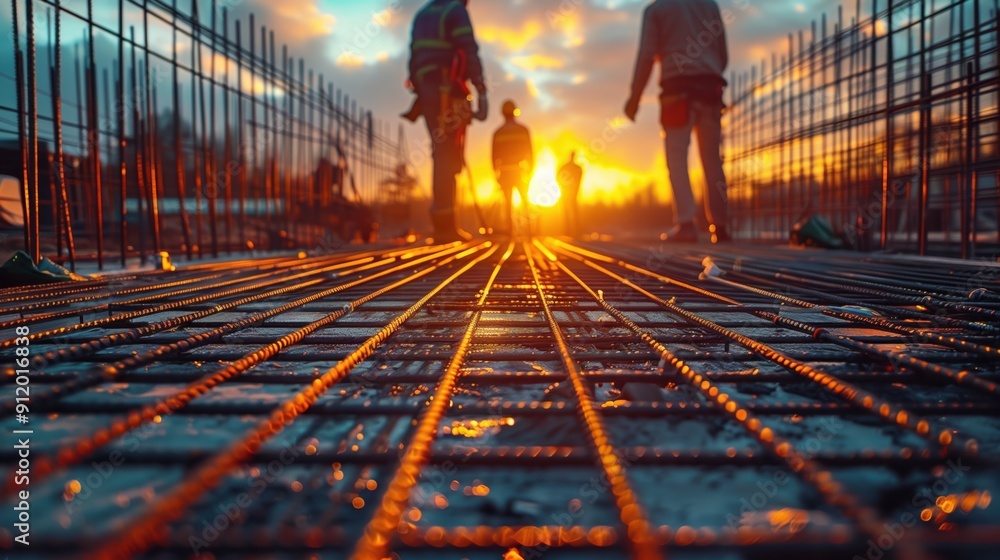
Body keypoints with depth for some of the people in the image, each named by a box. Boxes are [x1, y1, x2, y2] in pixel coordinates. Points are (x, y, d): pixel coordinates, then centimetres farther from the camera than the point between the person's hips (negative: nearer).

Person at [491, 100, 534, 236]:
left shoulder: (498, 132, 2)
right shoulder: (523, 129, -2)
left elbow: (494, 155, 1)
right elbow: (530, 151, -4)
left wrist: (496, 173, 8)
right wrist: (531, 170, 3)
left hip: (504, 172, 1)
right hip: (519, 171, -1)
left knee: (508, 203, 7)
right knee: (525, 201, 10)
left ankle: (510, 231, 4)